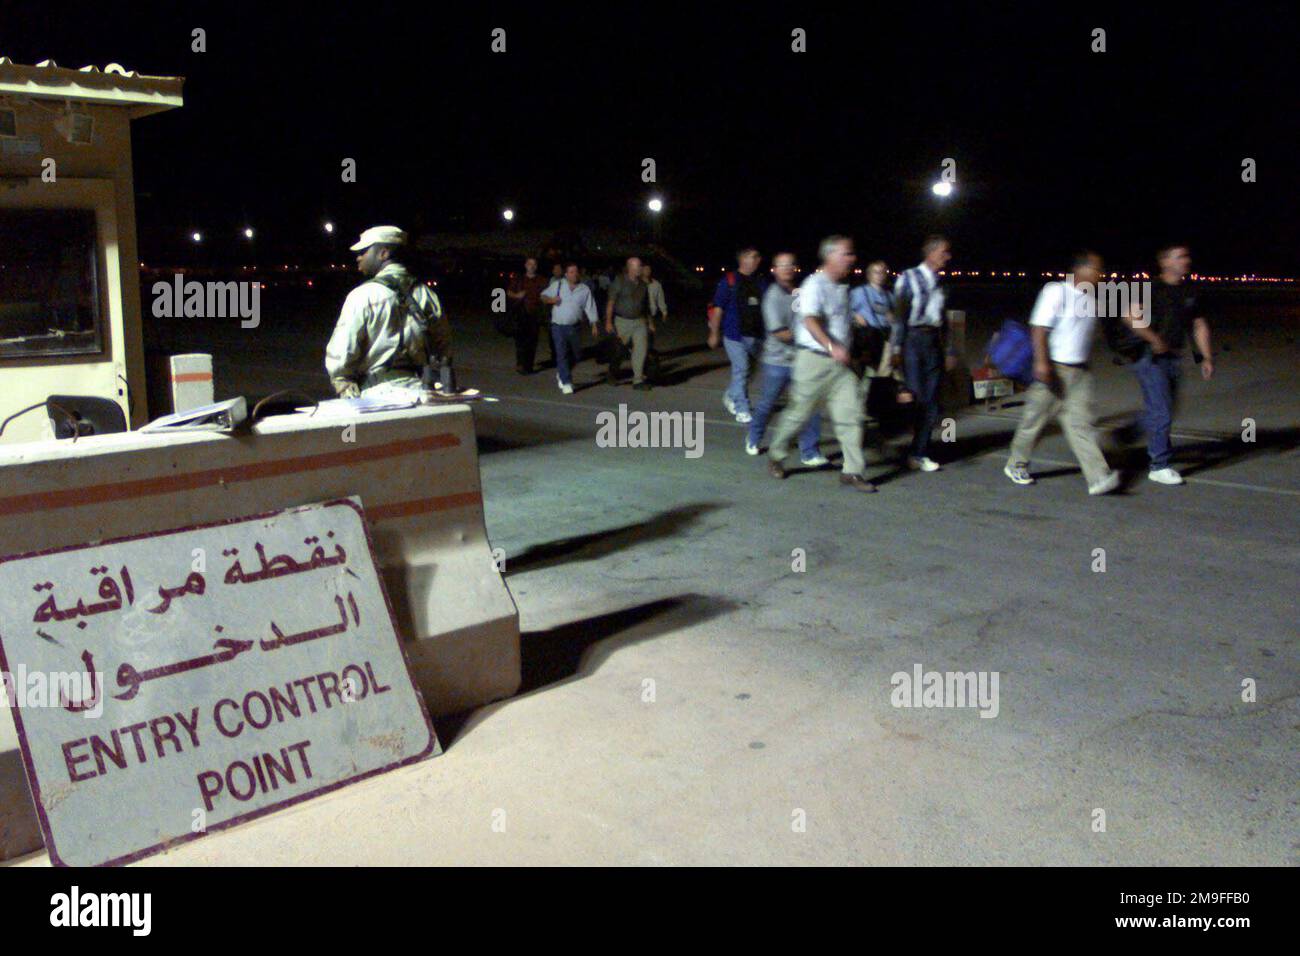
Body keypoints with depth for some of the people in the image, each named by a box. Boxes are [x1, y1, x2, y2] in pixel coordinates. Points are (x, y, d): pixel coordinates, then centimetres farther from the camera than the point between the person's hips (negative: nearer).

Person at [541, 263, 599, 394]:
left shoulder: (584, 289, 5)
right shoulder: (557, 285, 2)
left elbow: (590, 308, 6)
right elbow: (543, 296, 10)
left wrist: (594, 326, 2)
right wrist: (551, 300, -13)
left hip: (573, 327, 3)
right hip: (558, 325, -3)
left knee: (574, 356, 11)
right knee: (561, 354, -10)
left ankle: (561, 374, 37)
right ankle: (566, 383, -6)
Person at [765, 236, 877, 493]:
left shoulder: (842, 288, 14)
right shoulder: (815, 284, -12)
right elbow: (809, 320, -25)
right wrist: (832, 347, -34)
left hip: (839, 362, 7)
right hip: (814, 359, -7)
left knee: (849, 414, -2)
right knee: (799, 412, 5)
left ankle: (852, 471, 0)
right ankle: (776, 456, 27)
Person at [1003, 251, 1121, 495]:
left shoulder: (1091, 298, 11)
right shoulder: (1056, 292, -10)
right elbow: (1039, 328, -16)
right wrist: (1041, 362, -24)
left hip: (1079, 372, 6)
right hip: (1053, 369, -6)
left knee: (1081, 423, -3)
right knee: (1035, 420, 7)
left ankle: (1098, 478, -11)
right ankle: (1016, 465, 26)